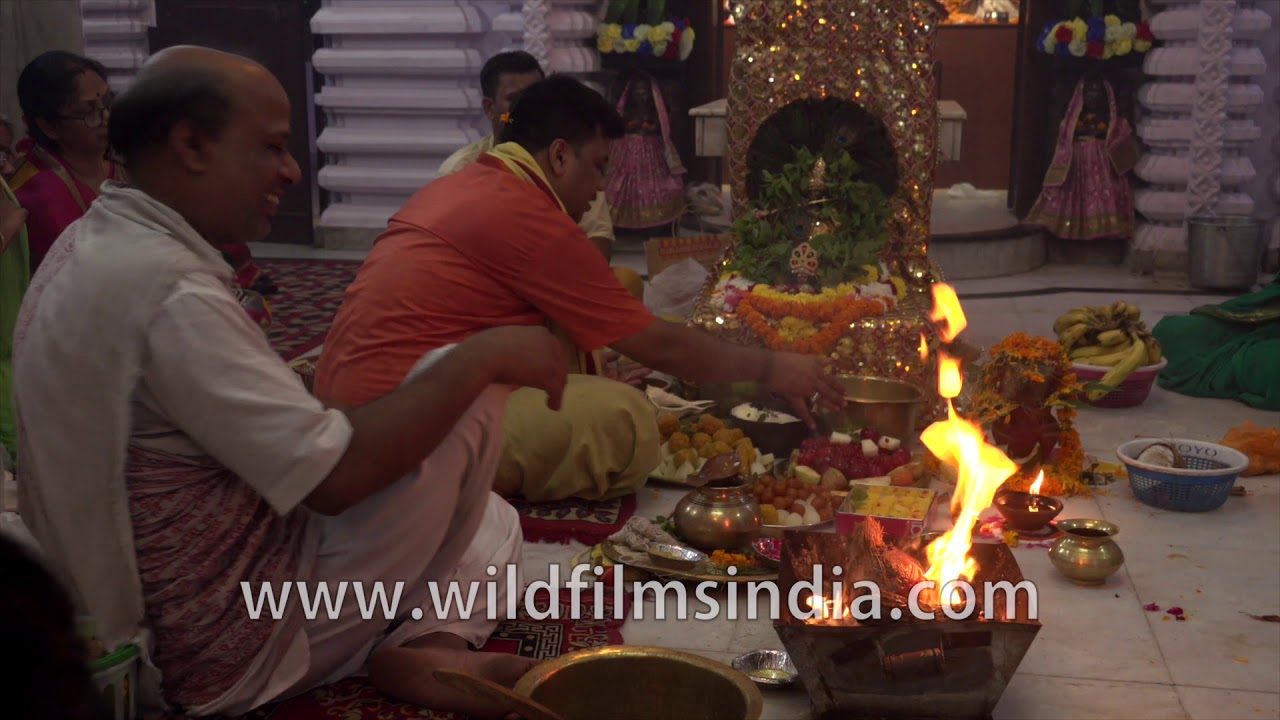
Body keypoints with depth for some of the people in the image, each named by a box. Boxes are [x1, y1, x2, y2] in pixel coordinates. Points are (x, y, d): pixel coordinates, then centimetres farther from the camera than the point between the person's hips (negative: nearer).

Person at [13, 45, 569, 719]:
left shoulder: (89, 245, 5)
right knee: (464, 375, -7)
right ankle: (420, 643, 6)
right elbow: (336, 475, -27)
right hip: (229, 650, -10)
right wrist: (484, 355, -17)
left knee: (488, 519, 21)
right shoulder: (168, 286, -26)